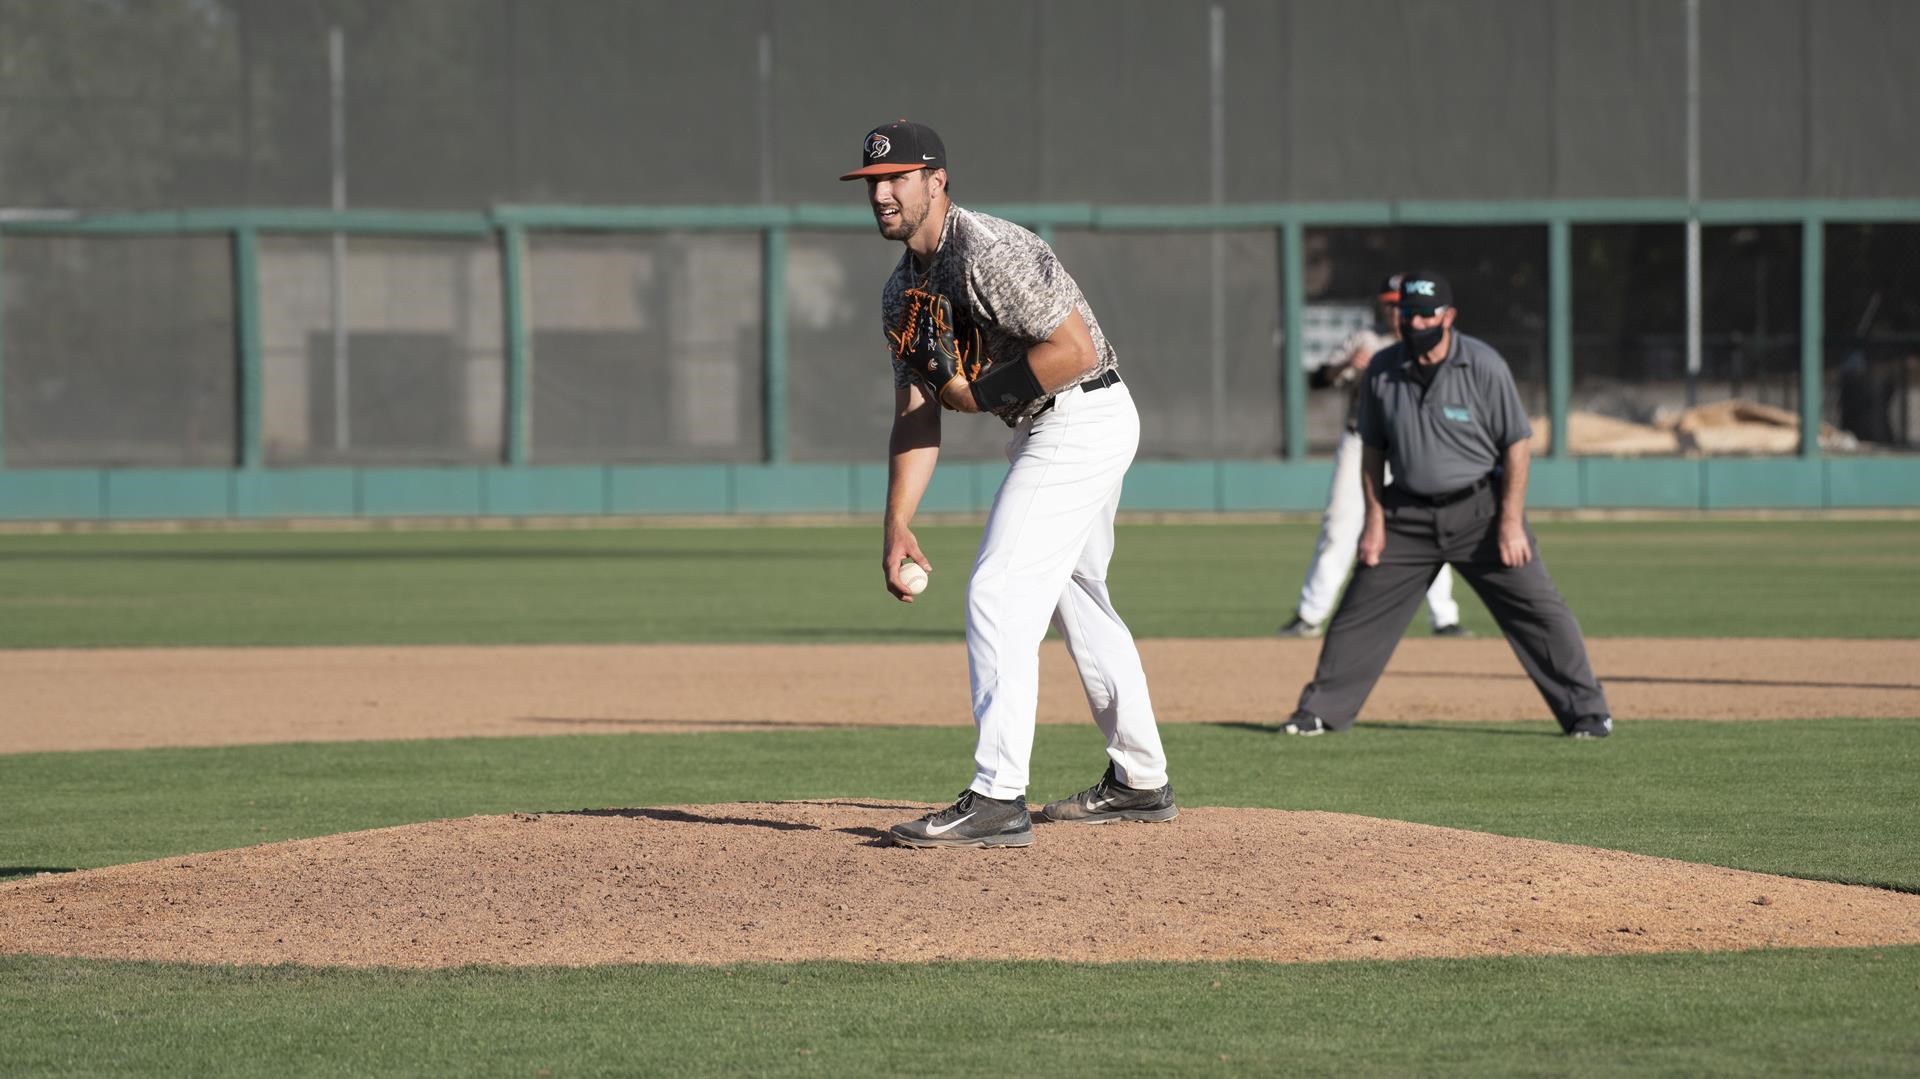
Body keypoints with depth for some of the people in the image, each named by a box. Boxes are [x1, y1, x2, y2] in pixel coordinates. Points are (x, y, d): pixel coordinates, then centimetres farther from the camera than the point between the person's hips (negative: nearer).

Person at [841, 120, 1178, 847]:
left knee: (999, 594, -16)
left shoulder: (989, 254, -22)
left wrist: (980, 392, -19)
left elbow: (1077, 350, -26)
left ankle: (998, 801, -20)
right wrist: (897, 526, 0)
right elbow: (916, 417, 8)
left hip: (1083, 421, -11)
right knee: (1074, 597, 21)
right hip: (1048, 432, 11)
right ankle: (1139, 782, 34)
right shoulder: (904, 291, 8)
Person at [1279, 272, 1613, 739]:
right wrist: (1375, 518, 3)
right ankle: (1322, 710, 16)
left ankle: (1586, 712, -1)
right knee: (1361, 611, 4)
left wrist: (1510, 521, -15)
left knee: (1537, 608, -7)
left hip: (1479, 507, -3)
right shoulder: (1382, 370, -2)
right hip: (1409, 514, 3)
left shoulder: (1483, 365, -13)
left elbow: (1517, 444, -10)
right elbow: (1372, 450, 9)